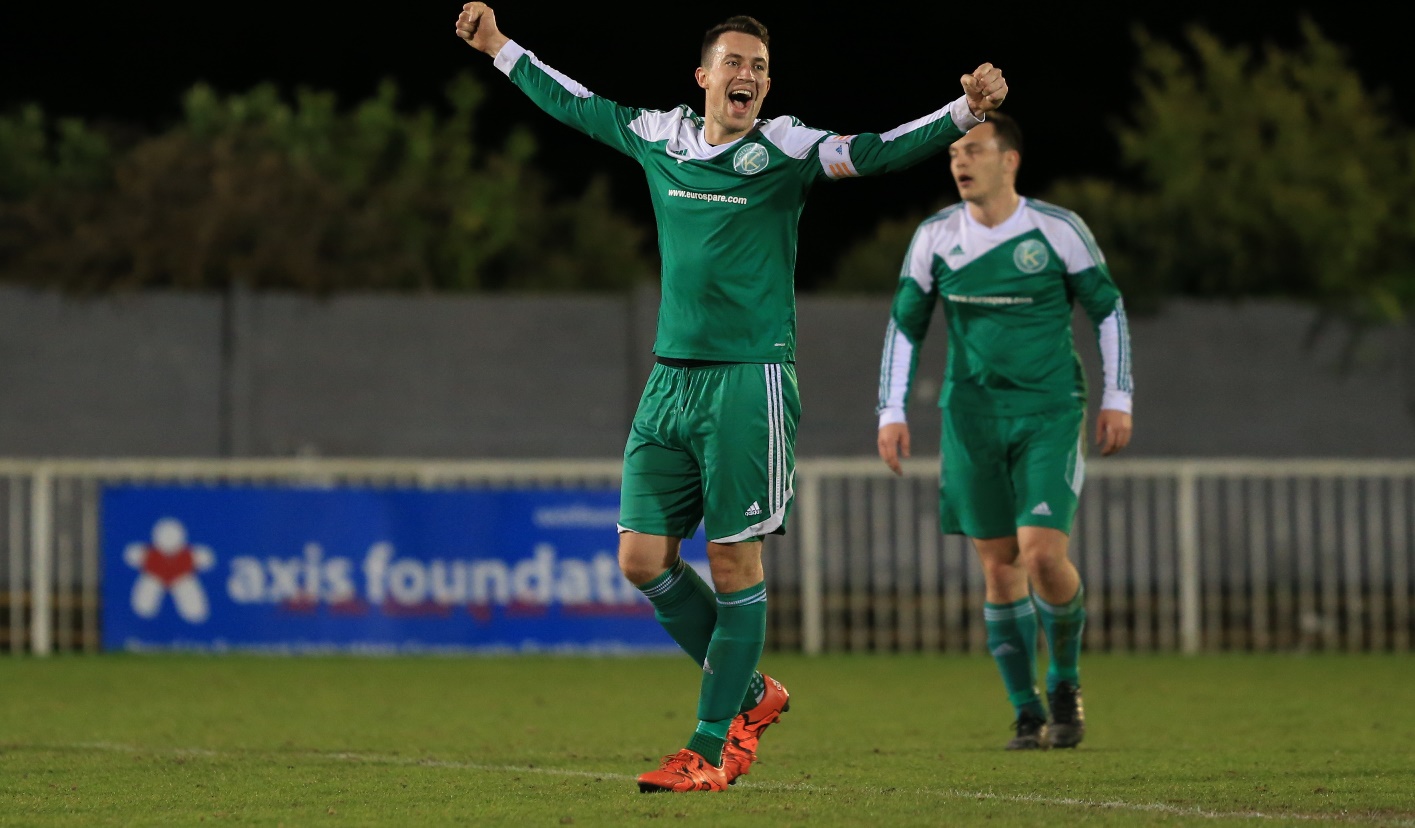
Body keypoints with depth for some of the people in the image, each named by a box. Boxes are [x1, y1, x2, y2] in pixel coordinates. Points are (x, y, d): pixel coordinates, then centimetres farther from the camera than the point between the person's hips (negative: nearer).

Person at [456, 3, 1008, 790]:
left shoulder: (782, 150, -4)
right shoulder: (660, 138, 10)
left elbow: (875, 154, -17)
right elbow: (579, 105, 27)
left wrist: (966, 111, -31)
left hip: (750, 383, -5)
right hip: (670, 379, 5)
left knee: (735, 564, -3)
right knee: (643, 558, 0)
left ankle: (712, 747, 5)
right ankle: (750, 693, 20)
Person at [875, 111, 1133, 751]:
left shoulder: (1059, 231, -7)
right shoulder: (935, 237, 0)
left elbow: (1108, 309, 4)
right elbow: (904, 326, 9)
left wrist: (1117, 399, 0)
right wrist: (891, 413, 1)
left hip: (1050, 414, -3)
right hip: (972, 416, 3)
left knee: (1042, 553, -16)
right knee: (998, 566, 2)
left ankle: (1066, 679, 9)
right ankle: (1028, 714, 12)